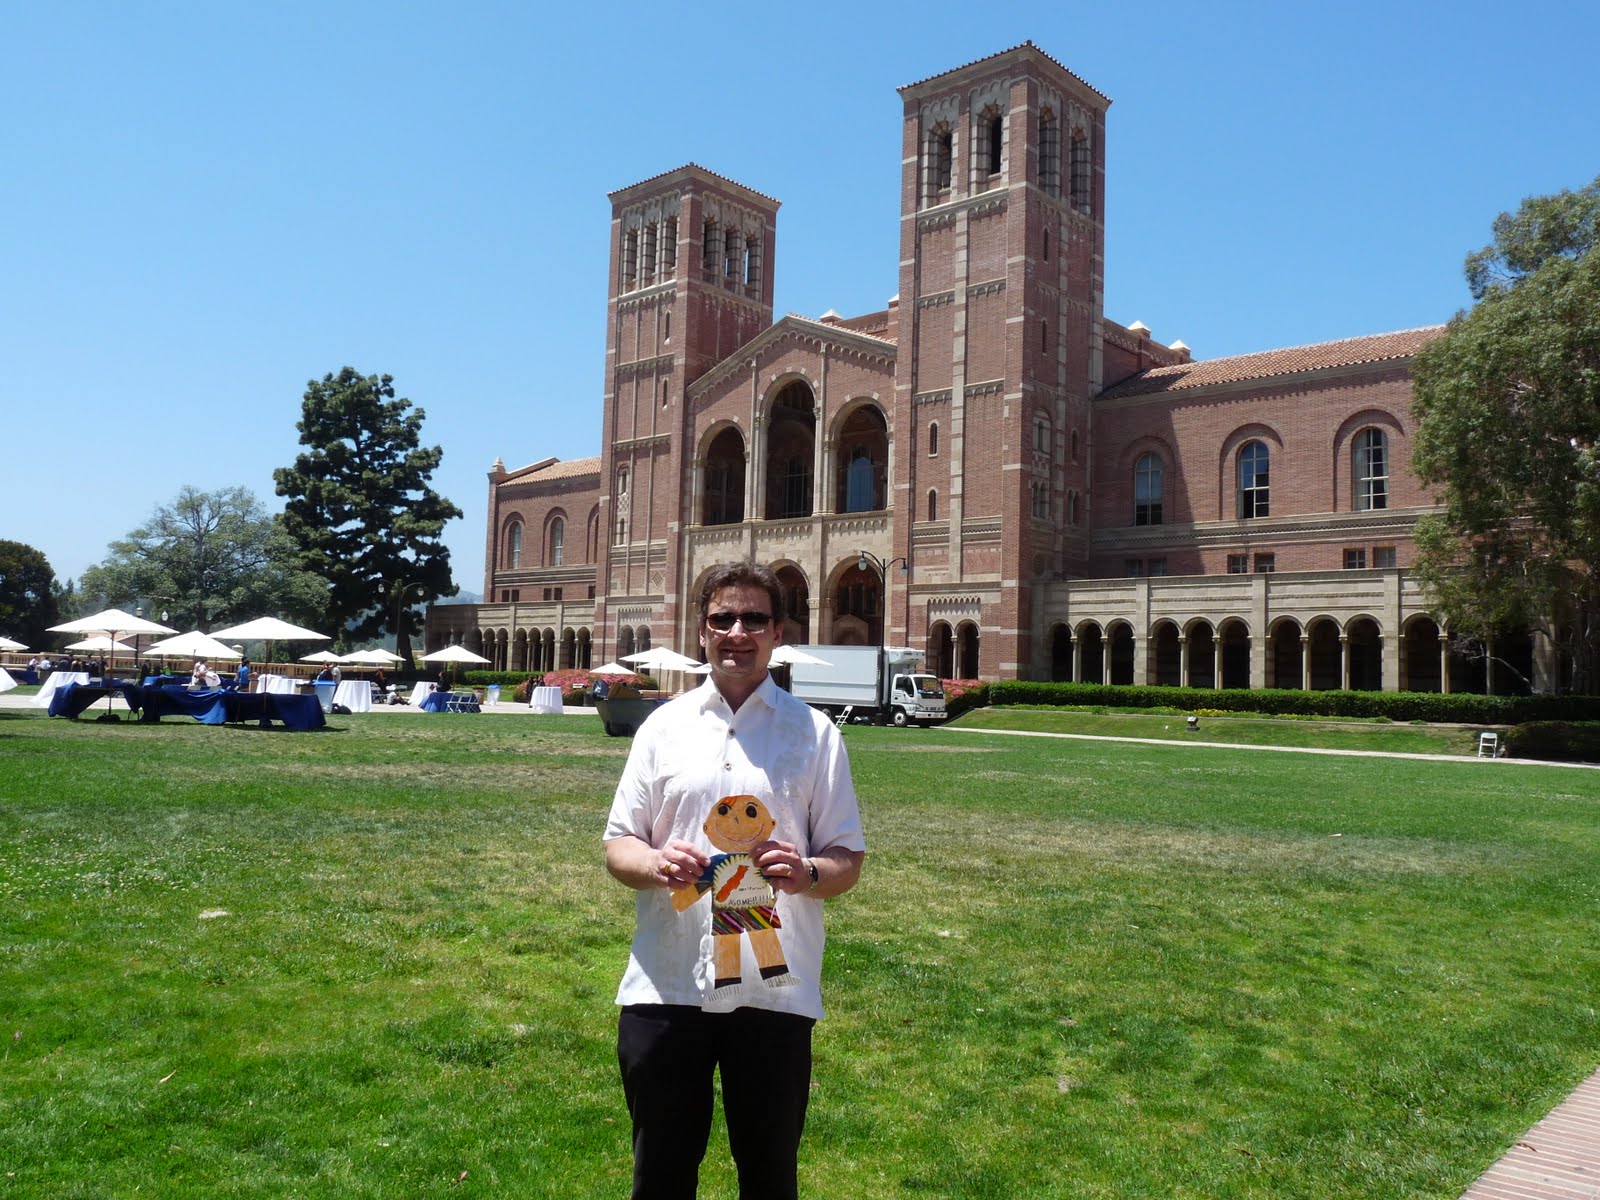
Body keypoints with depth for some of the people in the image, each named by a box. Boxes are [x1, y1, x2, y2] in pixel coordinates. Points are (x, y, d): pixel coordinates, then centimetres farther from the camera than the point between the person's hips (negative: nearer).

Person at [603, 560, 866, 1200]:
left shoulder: (814, 733, 2)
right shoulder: (664, 726, 6)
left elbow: (847, 859, 3)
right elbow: (618, 846, 7)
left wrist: (806, 874, -20)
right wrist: (656, 864, -15)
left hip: (775, 990, -1)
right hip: (664, 986, 1)